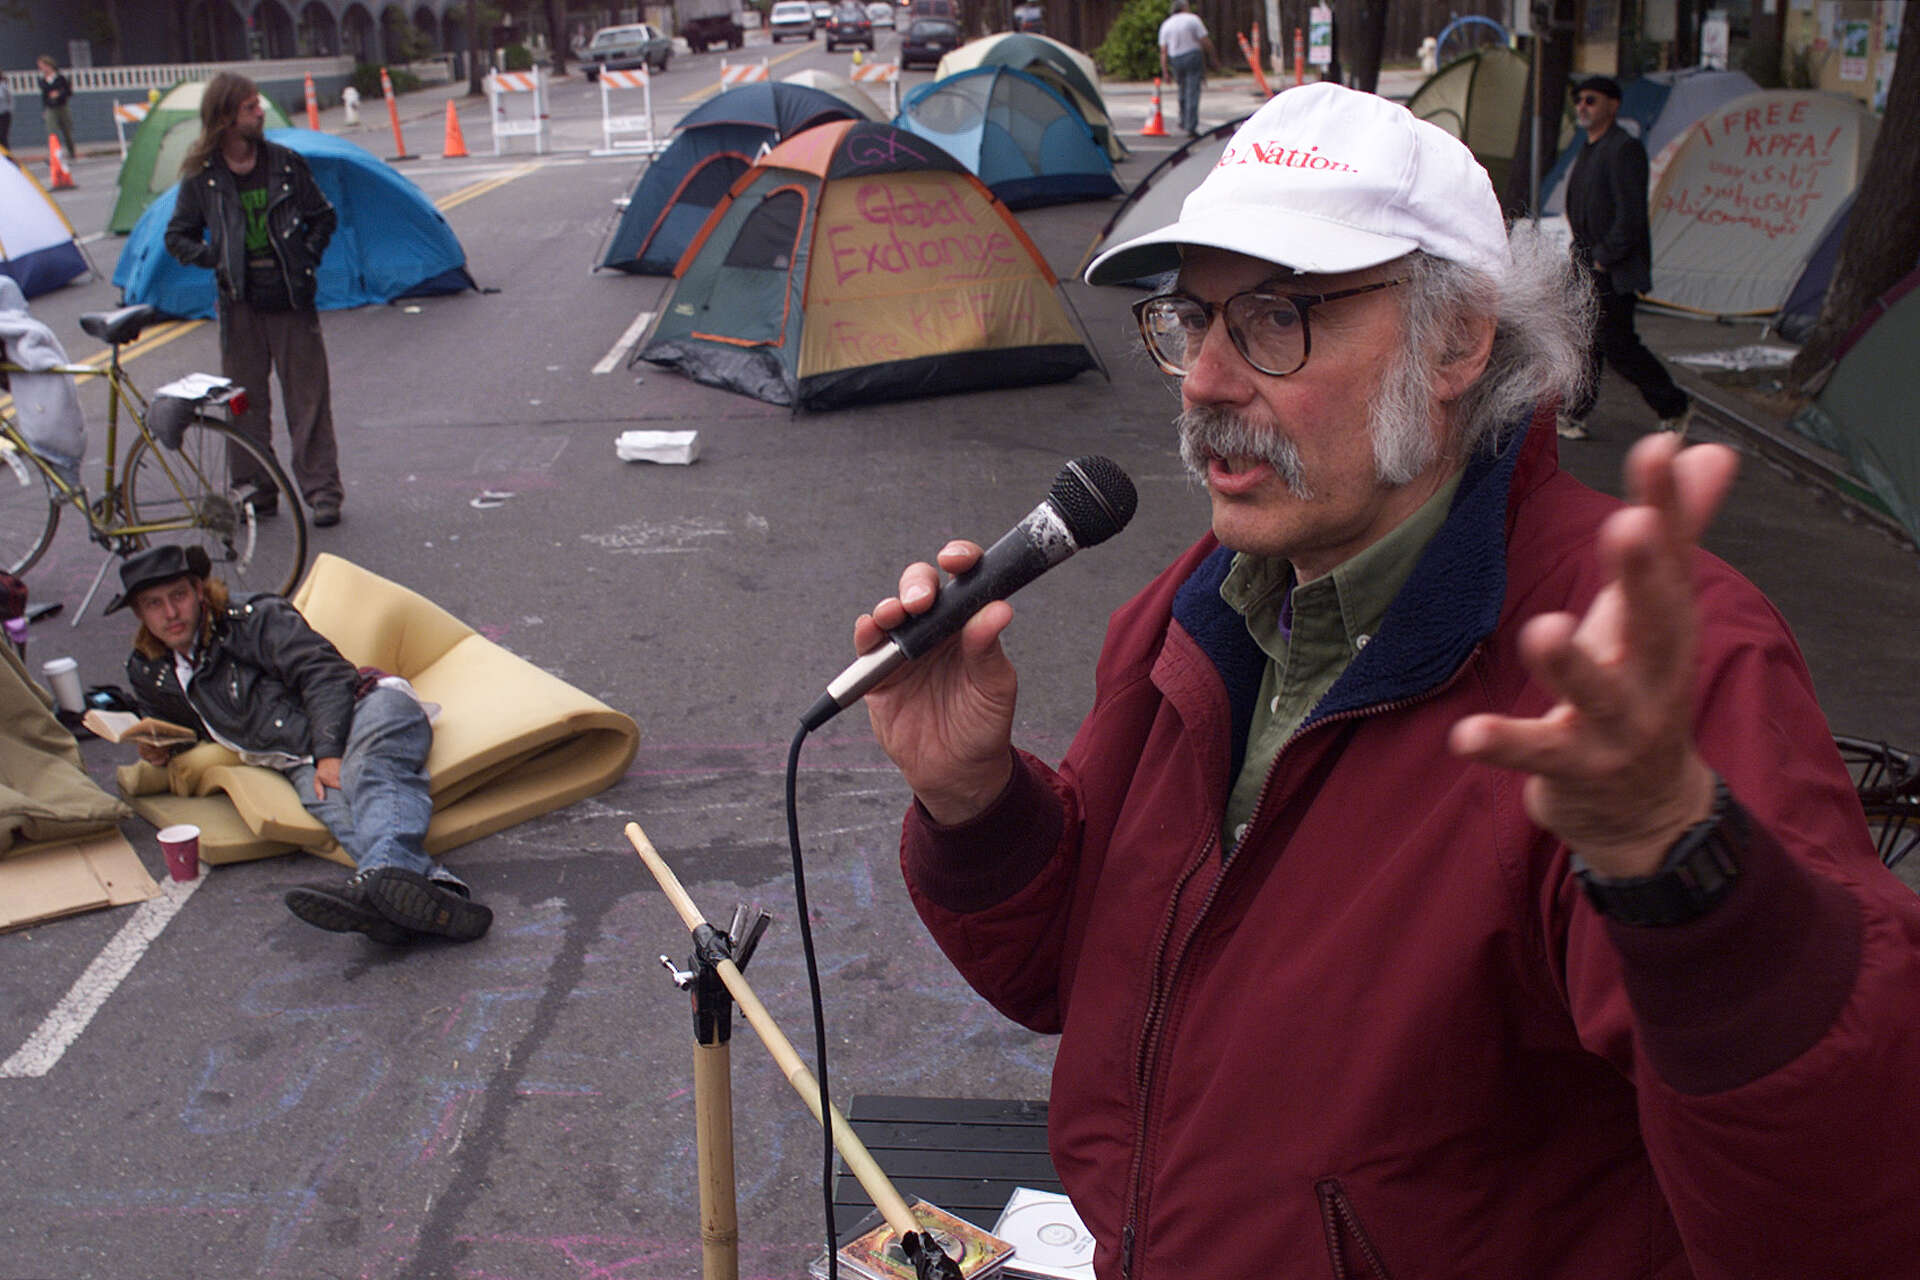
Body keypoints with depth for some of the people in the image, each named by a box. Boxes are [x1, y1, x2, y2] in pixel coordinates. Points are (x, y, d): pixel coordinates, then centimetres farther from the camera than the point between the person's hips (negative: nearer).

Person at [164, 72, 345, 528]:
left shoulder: (286, 163, -1)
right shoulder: (201, 177, -3)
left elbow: (323, 217, 10)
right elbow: (178, 237, 7)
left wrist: (306, 259, -3)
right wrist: (218, 260, -9)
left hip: (291, 300, 0)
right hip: (240, 305, 0)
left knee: (308, 397, 1)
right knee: (245, 402, 7)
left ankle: (322, 490, 8)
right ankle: (255, 489, 18)